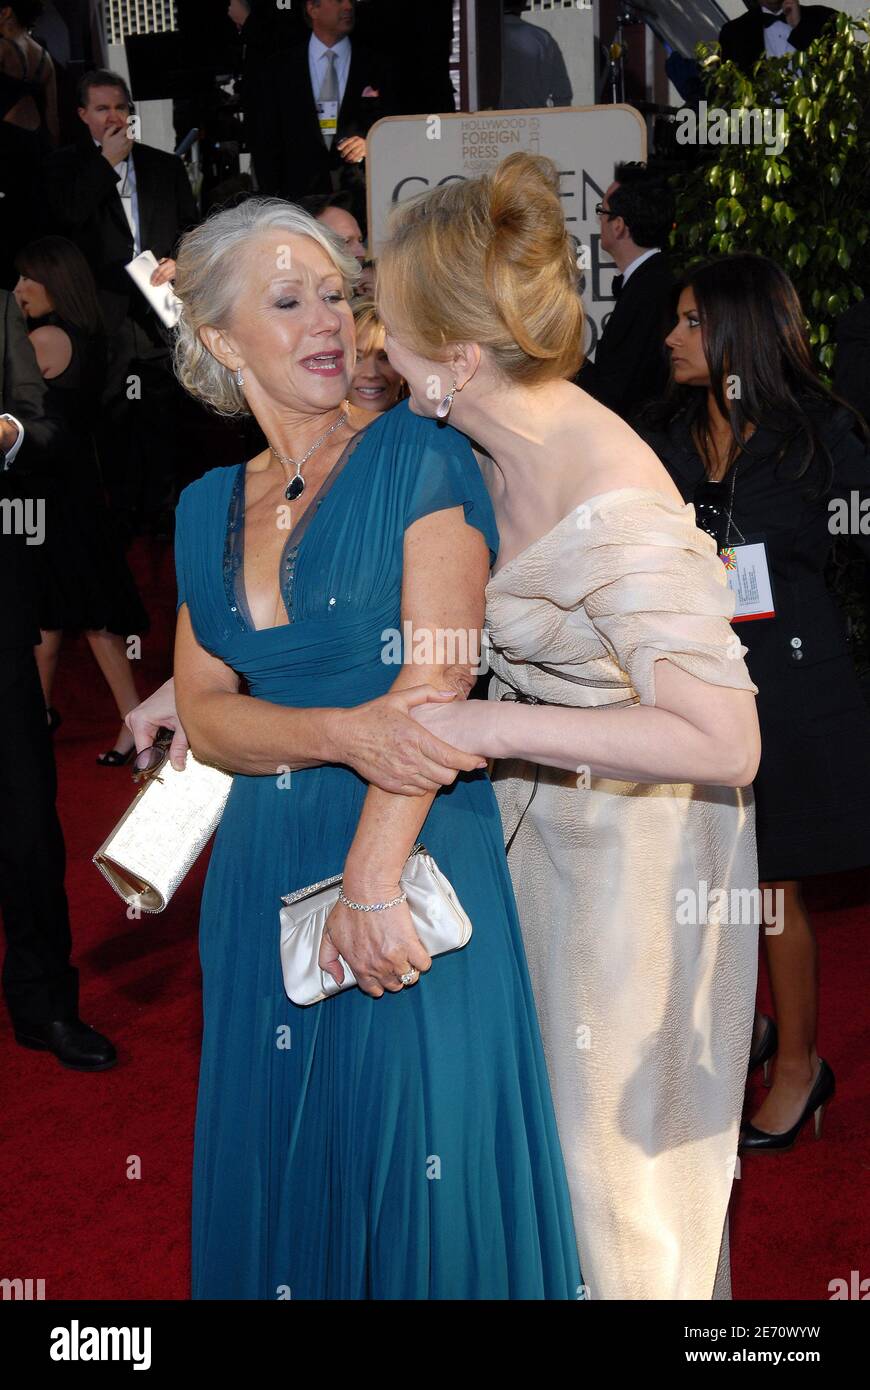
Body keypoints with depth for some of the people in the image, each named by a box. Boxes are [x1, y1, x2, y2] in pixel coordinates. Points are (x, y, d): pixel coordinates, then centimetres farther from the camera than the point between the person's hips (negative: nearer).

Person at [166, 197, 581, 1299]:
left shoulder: (419, 459, -5)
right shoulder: (208, 507, 10)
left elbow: (435, 680, -14)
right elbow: (205, 713, 3)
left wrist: (370, 880, -21)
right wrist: (345, 733, -17)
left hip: (416, 850, -4)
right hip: (264, 869, 5)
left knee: (421, 1166, 3)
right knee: (282, 1176, 14)